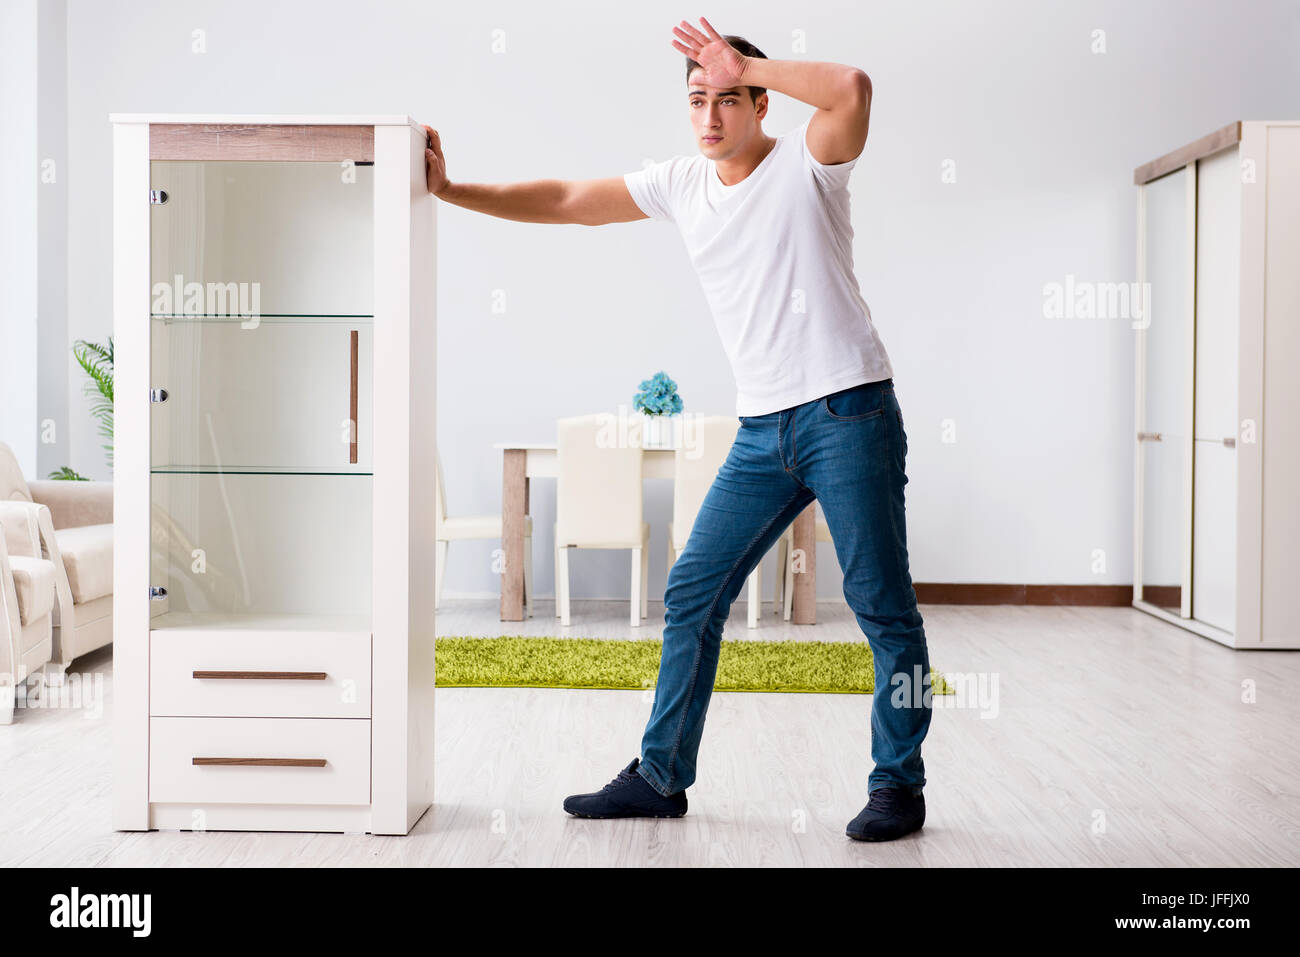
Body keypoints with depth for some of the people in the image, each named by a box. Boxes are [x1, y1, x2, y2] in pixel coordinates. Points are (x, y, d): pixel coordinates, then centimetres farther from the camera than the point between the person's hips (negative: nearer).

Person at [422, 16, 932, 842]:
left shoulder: (806, 163, -4)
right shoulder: (681, 185, 11)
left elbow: (852, 88, -25)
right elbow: (566, 202, 13)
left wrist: (743, 65, -15)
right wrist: (450, 191, 9)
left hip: (850, 411, -5)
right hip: (764, 430, 6)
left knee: (882, 604, -1)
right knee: (694, 594, 5)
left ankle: (899, 785, 13)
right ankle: (662, 777, 17)